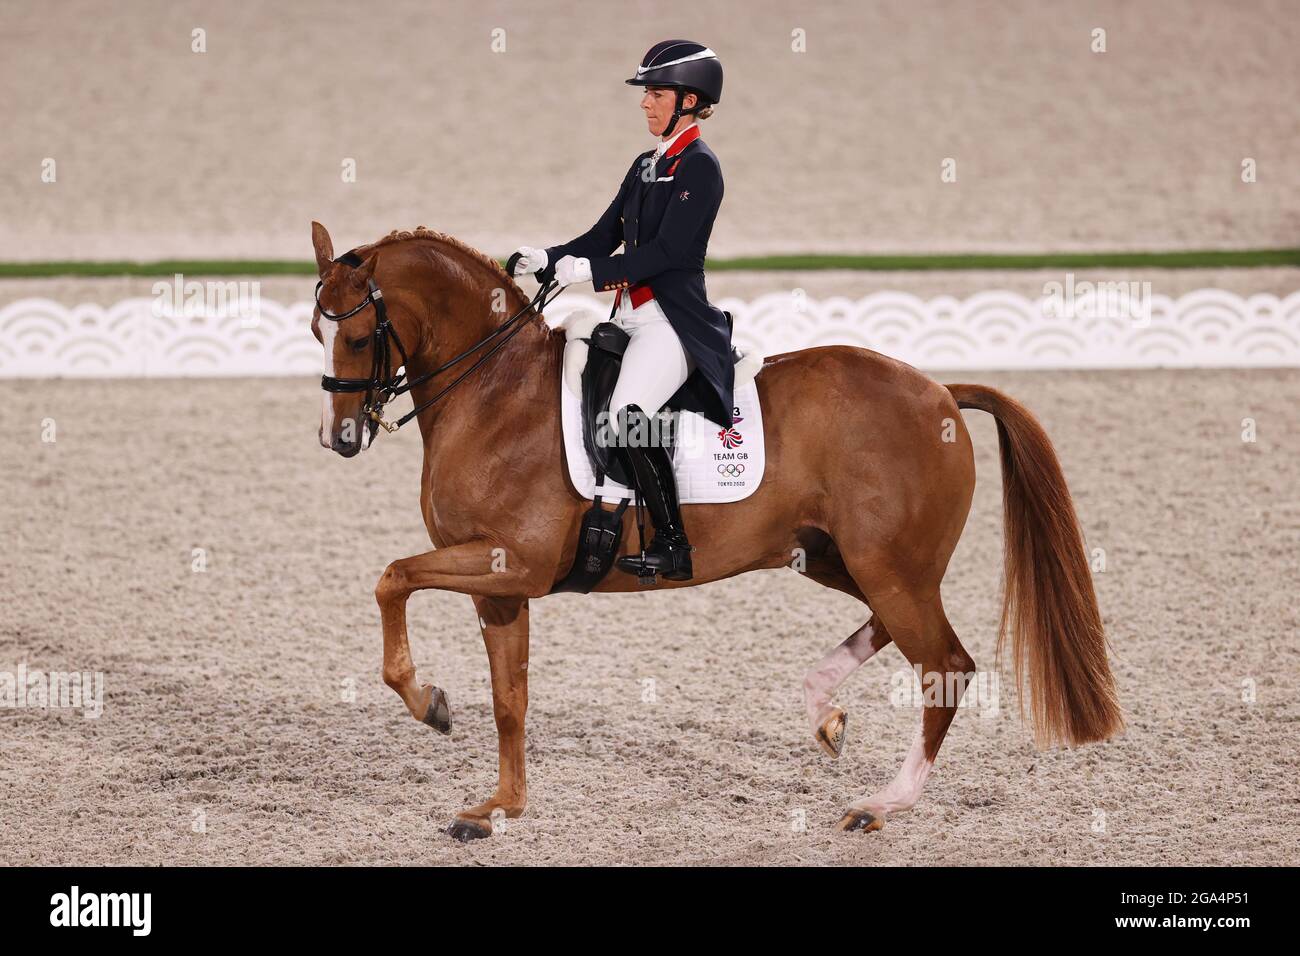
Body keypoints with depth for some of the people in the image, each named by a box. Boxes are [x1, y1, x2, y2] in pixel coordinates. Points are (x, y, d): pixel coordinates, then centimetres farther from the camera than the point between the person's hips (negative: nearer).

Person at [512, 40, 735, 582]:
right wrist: (545, 260, 2)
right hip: (631, 314, 10)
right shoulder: (646, 165, 18)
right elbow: (606, 235, 17)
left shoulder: (699, 167, -8)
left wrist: (593, 271, -21)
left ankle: (672, 548, -23)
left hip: (675, 319, -10)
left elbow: (667, 250, -17)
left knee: (627, 410, -29)